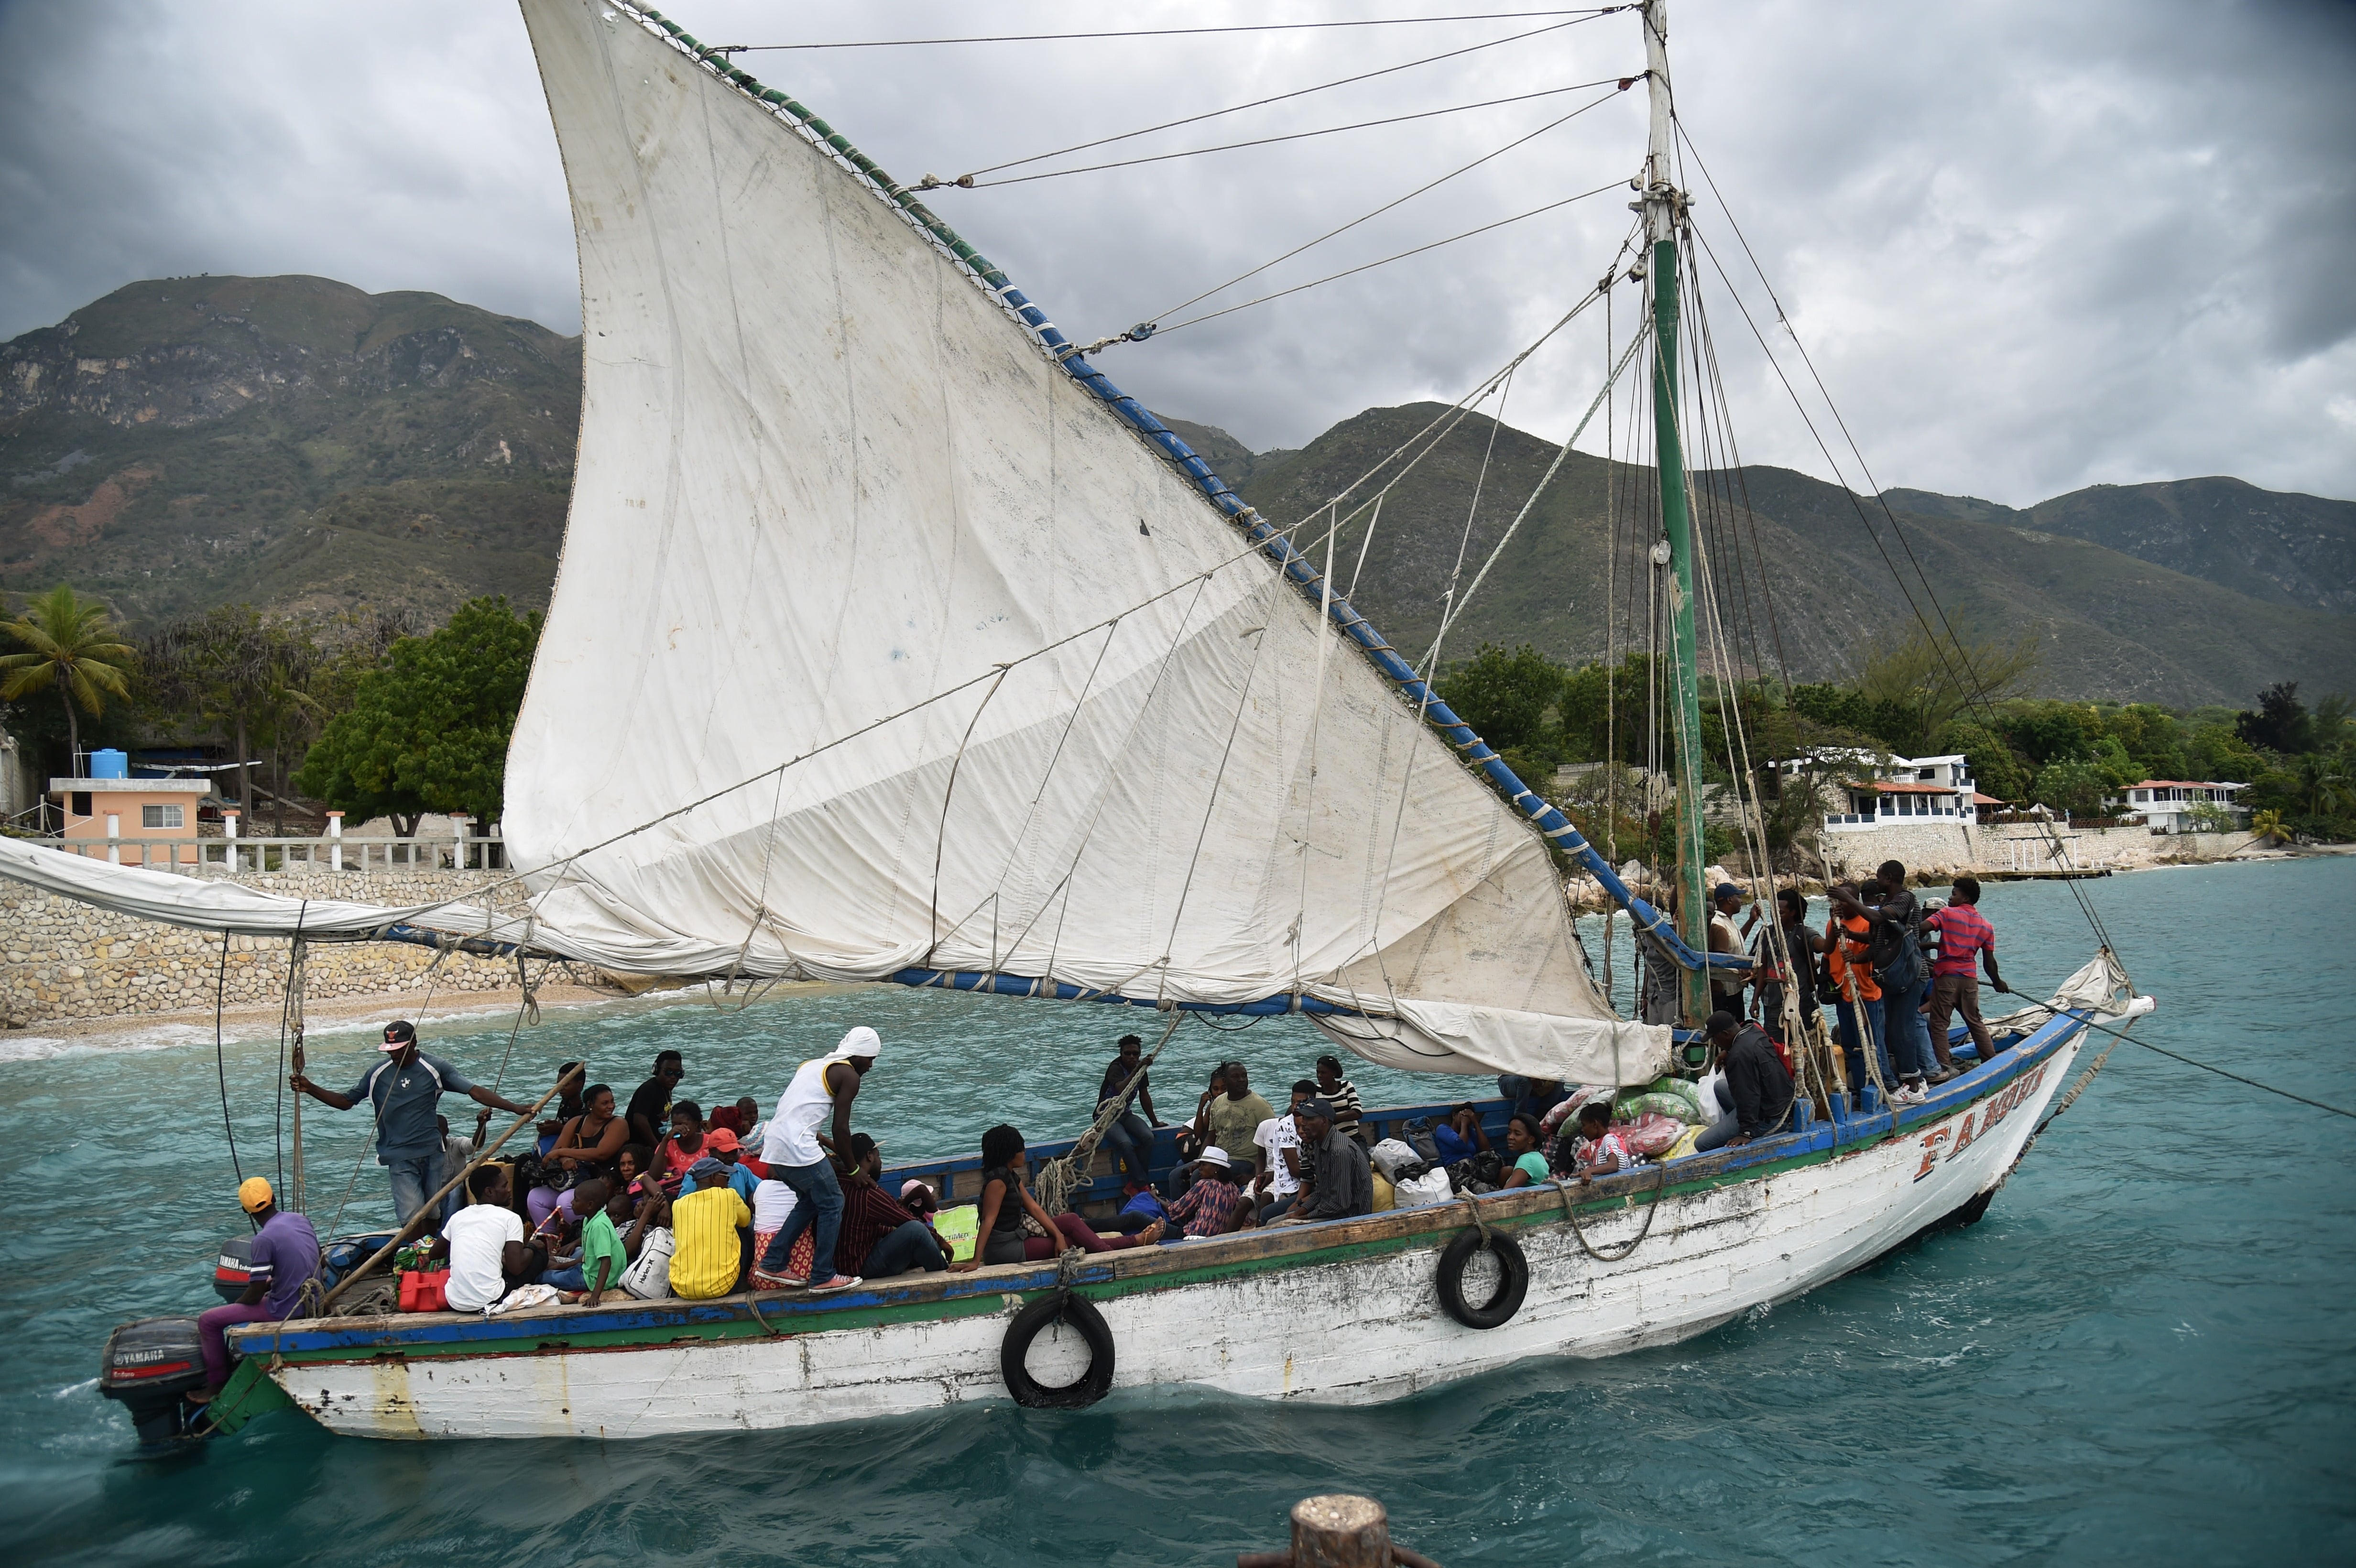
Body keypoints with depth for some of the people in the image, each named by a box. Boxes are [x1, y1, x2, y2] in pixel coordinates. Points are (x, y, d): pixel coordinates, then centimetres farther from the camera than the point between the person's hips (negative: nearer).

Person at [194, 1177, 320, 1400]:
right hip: (311, 1300, 8)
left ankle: (217, 1384, 12)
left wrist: (234, 1305, 3)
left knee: (207, 1320, 2)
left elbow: (255, 1294, -17)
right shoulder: (300, 1220, 0)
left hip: (286, 1310, -8)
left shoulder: (264, 1239, -21)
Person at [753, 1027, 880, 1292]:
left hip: (775, 1146, 9)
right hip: (799, 1149, -9)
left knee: (810, 1202, 21)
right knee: (832, 1204, 2)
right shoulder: (849, 1076, -1)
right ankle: (823, 1277, 3)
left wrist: (827, 1144, 34)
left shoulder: (813, 1064, 24)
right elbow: (841, 1127, -4)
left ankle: (772, 1264, 20)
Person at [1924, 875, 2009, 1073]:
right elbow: (1989, 962, 11)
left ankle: (1945, 1067, -6)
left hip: (1946, 976, -5)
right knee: (1975, 1021, 19)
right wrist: (1998, 983, 26)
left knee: (1939, 1023, 0)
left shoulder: (1947, 914, -4)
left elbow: (1923, 927, -21)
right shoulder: (1986, 926, 10)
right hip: (1970, 979, 5)